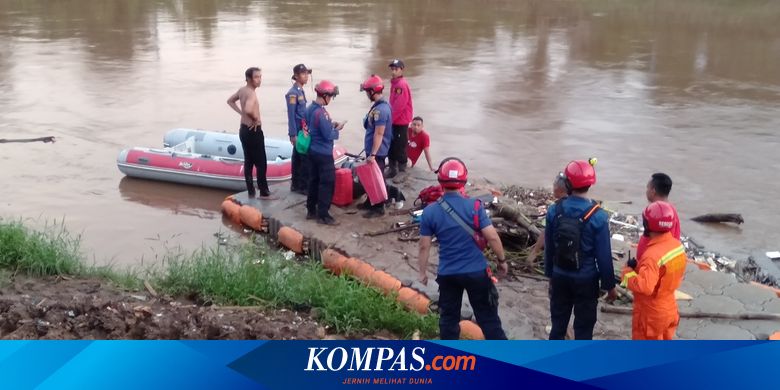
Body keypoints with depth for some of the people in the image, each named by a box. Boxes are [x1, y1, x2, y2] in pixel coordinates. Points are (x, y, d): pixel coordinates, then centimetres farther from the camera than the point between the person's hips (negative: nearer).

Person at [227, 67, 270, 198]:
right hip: (254, 132, -9)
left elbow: (230, 101, 22)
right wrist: (256, 118, -23)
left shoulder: (242, 90, 6)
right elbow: (248, 110, -41)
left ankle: (251, 191, 19)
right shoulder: (251, 93, -23)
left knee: (248, 162, 13)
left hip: (244, 130, 9)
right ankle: (264, 191, 8)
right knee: (261, 163, 2)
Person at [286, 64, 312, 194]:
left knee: (298, 158, 13)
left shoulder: (301, 91, 12)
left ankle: (296, 184, 20)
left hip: (302, 130, 9)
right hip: (298, 131, -9)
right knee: (305, 158, -7)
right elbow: (291, 115, -18)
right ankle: (304, 186, -2)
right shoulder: (293, 93, -15)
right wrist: (293, 134, -20)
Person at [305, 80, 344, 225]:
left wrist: (331, 125, 8)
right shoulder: (321, 112, -23)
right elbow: (328, 135, -22)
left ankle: (311, 211, 23)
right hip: (323, 153, -10)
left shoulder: (310, 108, 7)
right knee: (327, 183, -2)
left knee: (314, 180, 16)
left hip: (313, 151, 10)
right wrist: (337, 129, -5)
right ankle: (323, 215, 1)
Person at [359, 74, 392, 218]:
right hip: (373, 149, 10)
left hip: (377, 151, -10)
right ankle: (371, 202, 34)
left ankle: (378, 208, 10)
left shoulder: (380, 109, -25)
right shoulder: (380, 105, 8)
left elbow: (379, 134, -26)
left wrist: (373, 154, -25)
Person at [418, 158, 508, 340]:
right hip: (476, 271, -1)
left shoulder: (430, 211, -7)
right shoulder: (474, 207, -12)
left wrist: (422, 272, 10)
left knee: (448, 316, 16)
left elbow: (424, 246, -2)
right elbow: (492, 237, -12)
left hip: (447, 273, 1)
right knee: (487, 316, 11)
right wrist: (502, 260, 3)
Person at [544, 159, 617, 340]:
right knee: (583, 326, 10)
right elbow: (604, 256, -13)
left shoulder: (554, 210, -9)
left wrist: (550, 274, 16)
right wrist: (610, 285, 0)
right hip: (586, 280, -3)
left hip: (560, 277, 3)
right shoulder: (598, 216, -18)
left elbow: (549, 248, 1)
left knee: (558, 322, 18)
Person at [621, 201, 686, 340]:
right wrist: (640, 267, 4)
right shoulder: (678, 245, -5)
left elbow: (645, 286, -37)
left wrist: (628, 271, -21)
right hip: (669, 308, 8)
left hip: (651, 312, -8)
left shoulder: (653, 255, -32)